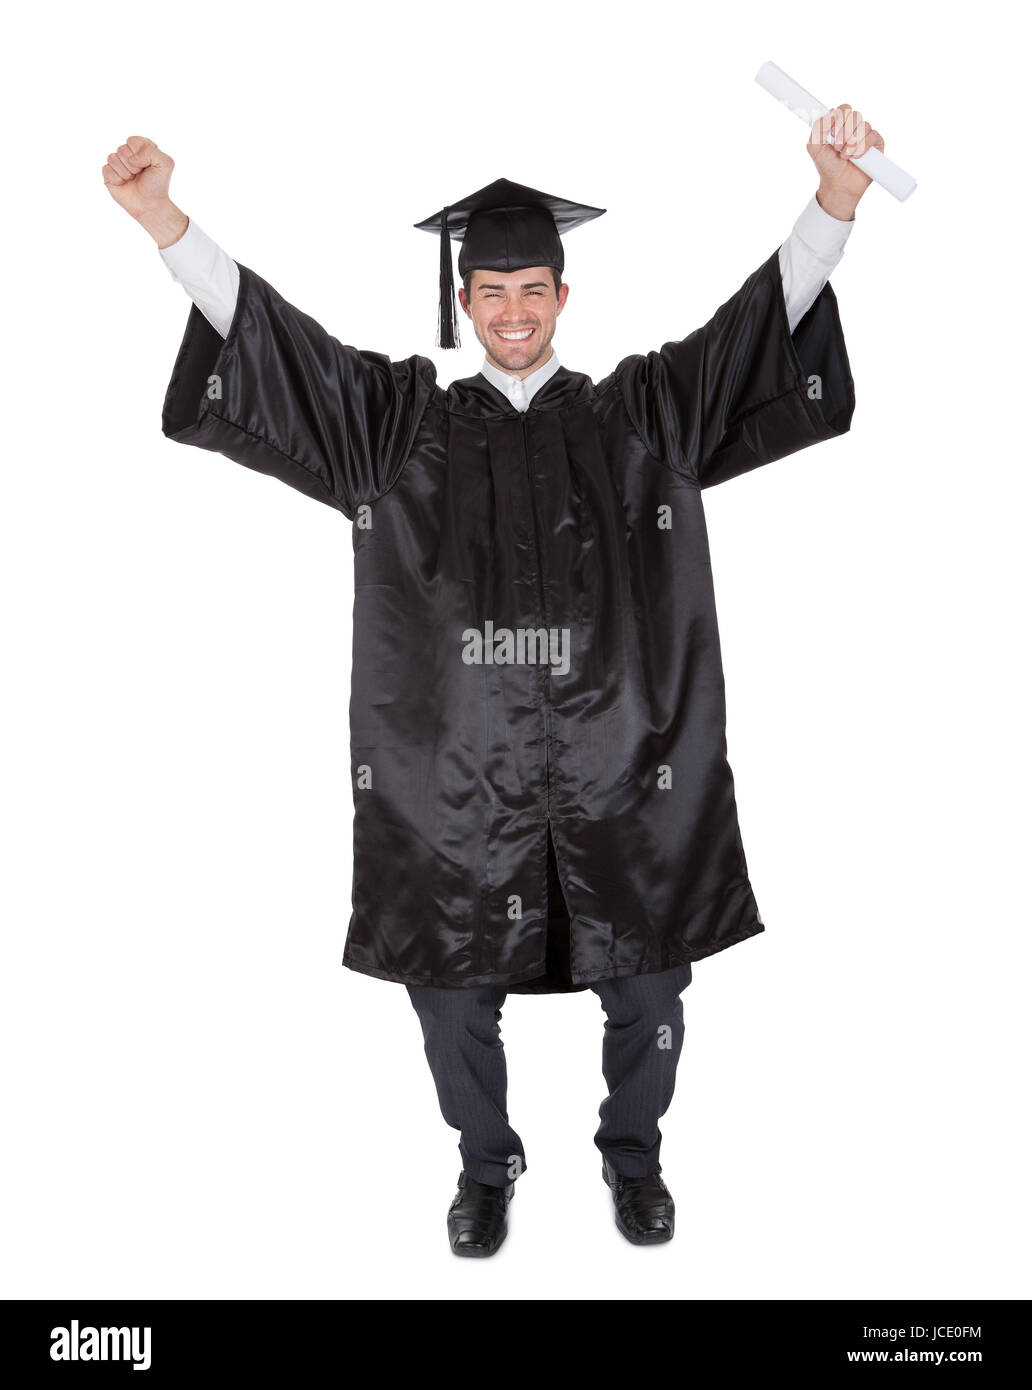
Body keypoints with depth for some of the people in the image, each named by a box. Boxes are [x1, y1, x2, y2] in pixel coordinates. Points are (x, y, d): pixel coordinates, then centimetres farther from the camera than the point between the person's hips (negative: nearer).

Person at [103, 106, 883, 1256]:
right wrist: (158, 214, -8)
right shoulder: (402, 421, 7)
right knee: (451, 995, 11)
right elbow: (256, 326, 2)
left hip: (619, 769, 1)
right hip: (456, 775, 0)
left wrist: (835, 198, -14)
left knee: (645, 991, 12)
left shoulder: (641, 415, 7)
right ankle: (486, 1165, 40)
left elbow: (763, 320, -1)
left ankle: (633, 1157, 41)